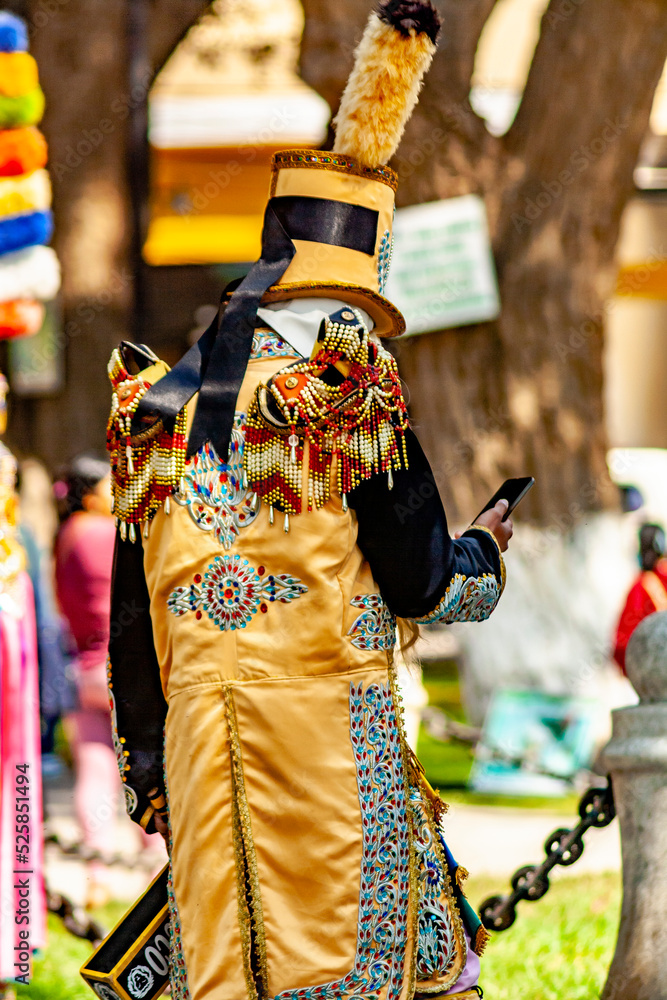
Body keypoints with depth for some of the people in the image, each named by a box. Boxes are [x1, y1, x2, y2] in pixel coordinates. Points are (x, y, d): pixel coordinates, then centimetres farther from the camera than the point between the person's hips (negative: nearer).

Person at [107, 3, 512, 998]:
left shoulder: (161, 401, 10)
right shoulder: (351, 379, -6)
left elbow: (130, 613, 13)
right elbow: (423, 587, -5)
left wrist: (141, 753, 21)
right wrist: (486, 547, 17)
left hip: (198, 736, 5)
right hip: (332, 735, -5)